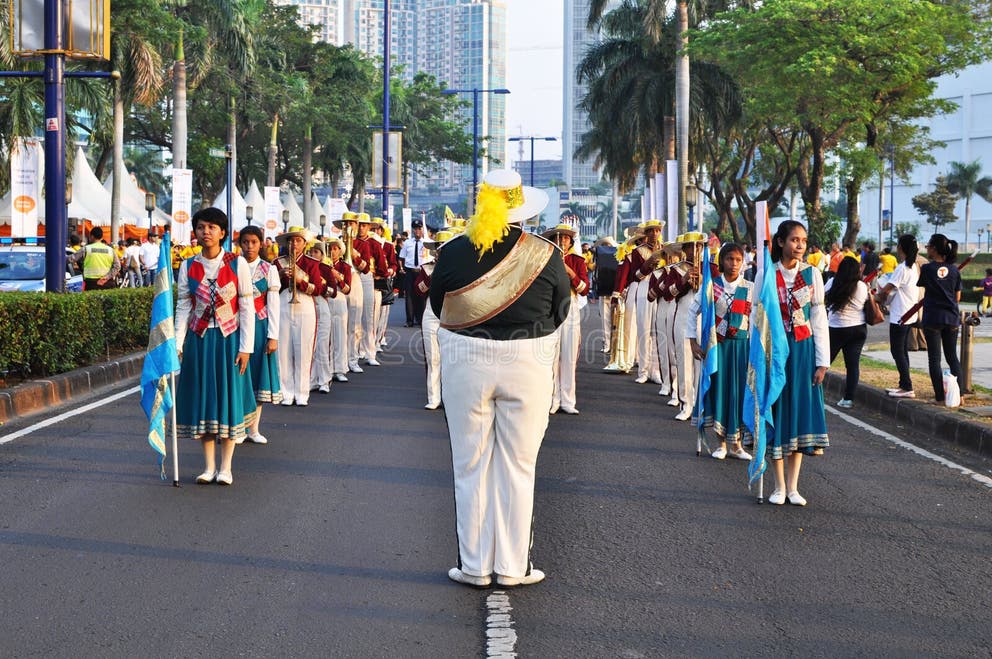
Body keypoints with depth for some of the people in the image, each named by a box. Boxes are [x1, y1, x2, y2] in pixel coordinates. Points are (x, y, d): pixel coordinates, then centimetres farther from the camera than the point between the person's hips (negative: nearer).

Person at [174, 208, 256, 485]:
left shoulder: (237, 264, -5)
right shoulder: (188, 267, 2)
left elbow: (247, 307, -5)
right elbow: (183, 308, 4)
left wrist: (245, 347, -10)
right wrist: (177, 345, -4)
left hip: (228, 339, -2)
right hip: (198, 339, 2)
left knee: (228, 396, 1)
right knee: (202, 398, 4)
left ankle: (225, 468, 8)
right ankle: (209, 466, 13)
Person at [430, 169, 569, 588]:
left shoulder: (453, 252, -8)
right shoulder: (546, 255, -8)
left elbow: (437, 306, 5)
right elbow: (560, 311, 4)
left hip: (465, 365, 0)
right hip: (528, 368, 0)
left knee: (471, 467, 10)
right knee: (517, 468, 8)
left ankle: (474, 566, 16)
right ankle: (513, 567, 14)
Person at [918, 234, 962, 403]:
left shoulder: (927, 269, -9)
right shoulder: (954, 270, 2)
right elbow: (958, 297, 8)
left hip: (932, 318, -4)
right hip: (952, 319, 4)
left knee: (934, 358, 2)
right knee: (952, 356, 14)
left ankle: (940, 396, -2)